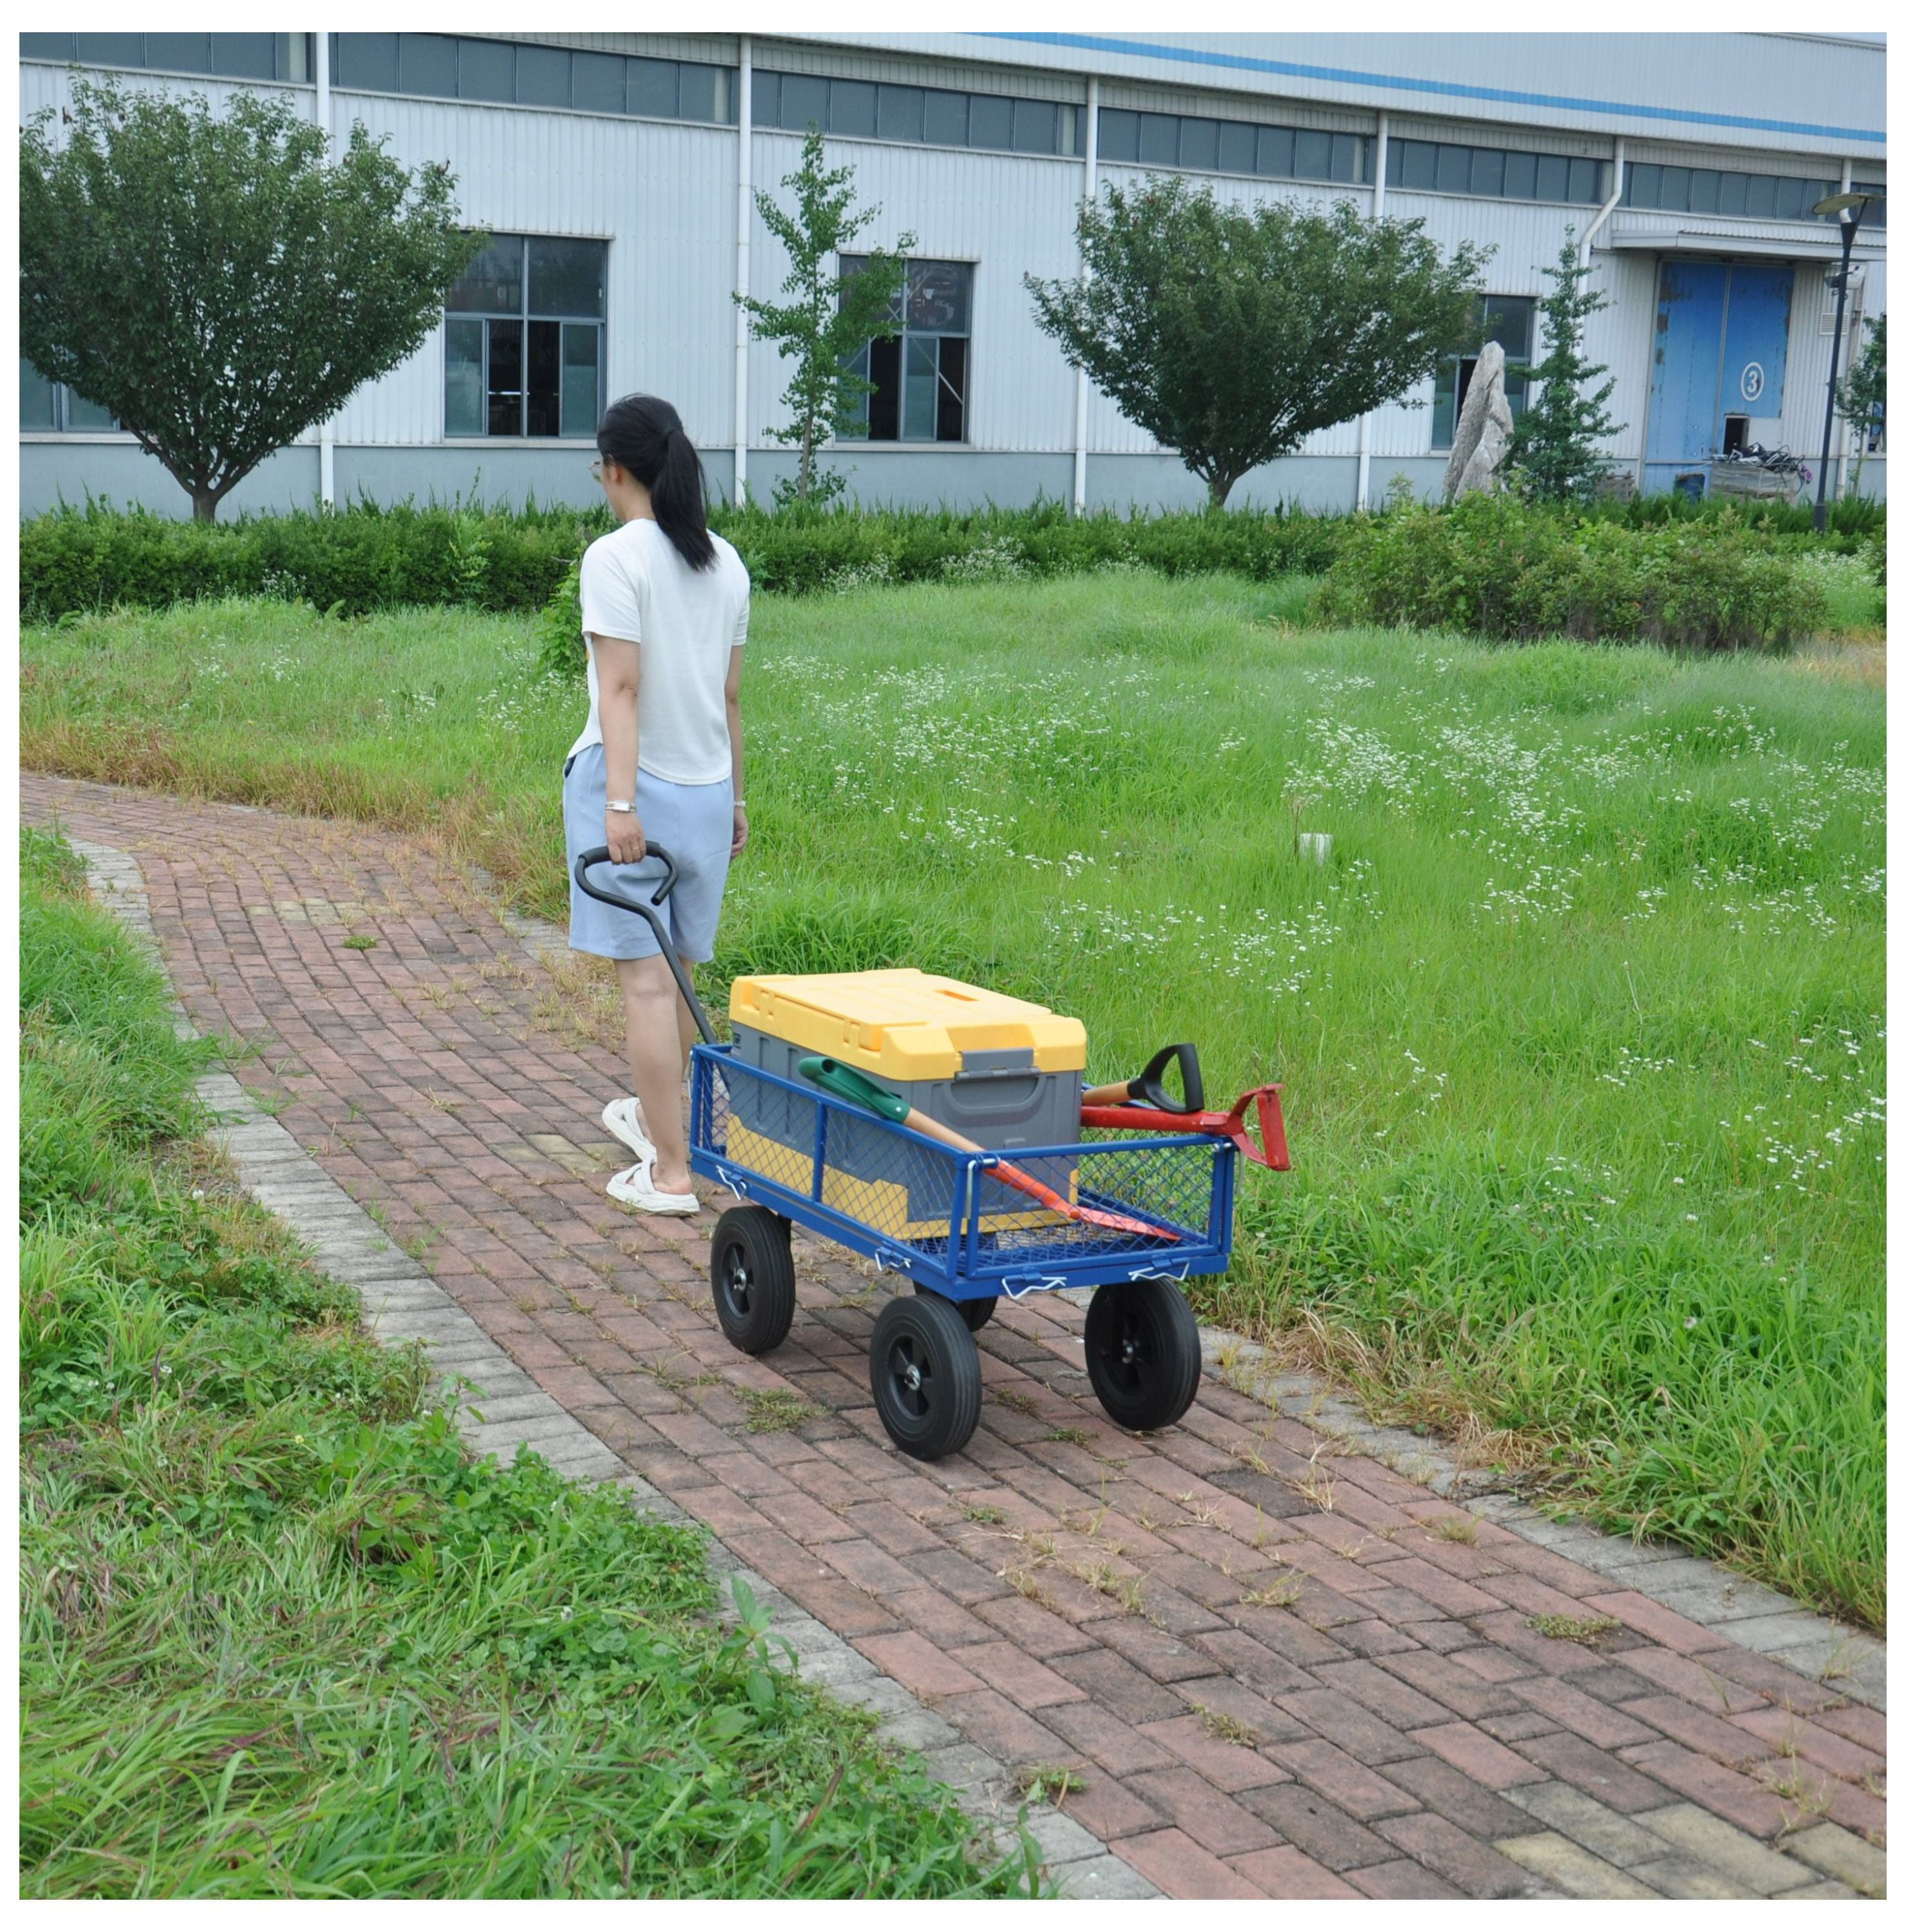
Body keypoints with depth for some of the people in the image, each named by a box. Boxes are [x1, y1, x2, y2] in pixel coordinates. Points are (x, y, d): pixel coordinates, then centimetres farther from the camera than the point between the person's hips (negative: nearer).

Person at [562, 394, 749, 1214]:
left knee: (645, 977, -4)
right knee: (678, 969, 19)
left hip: (632, 784, -6)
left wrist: (620, 800, -20)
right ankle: (654, 1114, 38)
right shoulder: (726, 562, 10)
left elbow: (621, 687, -17)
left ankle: (669, 1172, -3)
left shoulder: (616, 557, -10)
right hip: (706, 789, 7)